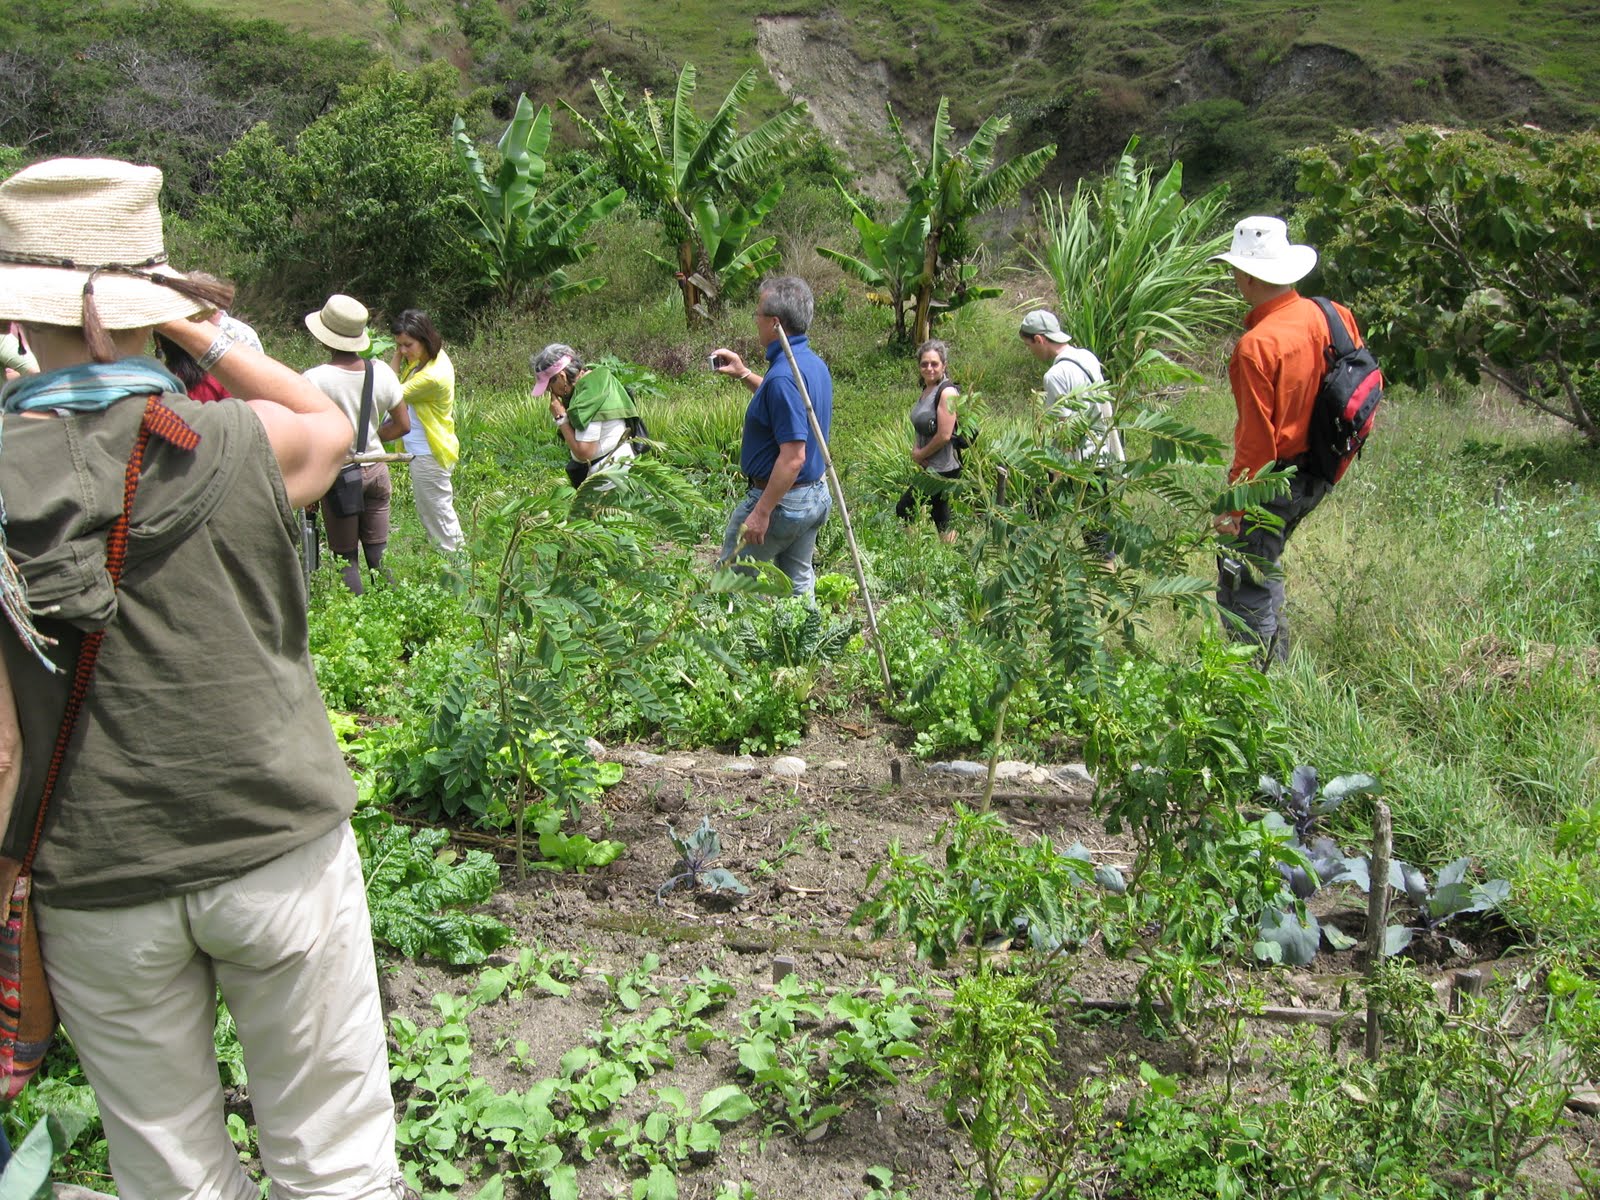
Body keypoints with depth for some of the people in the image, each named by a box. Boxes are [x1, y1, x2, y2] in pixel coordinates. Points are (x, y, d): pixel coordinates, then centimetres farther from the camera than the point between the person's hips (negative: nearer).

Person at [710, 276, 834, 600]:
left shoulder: (783, 375, -25)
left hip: (782, 498, -9)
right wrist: (744, 374, 26)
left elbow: (793, 457, -29)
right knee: (799, 583, 18)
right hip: (817, 496, 9)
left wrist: (761, 512, -25)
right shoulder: (815, 364, 6)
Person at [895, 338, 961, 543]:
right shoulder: (927, 389, 11)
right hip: (931, 467, 9)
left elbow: (944, 435, -22)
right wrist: (916, 449, 0)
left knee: (904, 510, -6)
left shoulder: (947, 392, -16)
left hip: (941, 470, -9)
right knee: (941, 520, 15)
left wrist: (921, 454, -8)